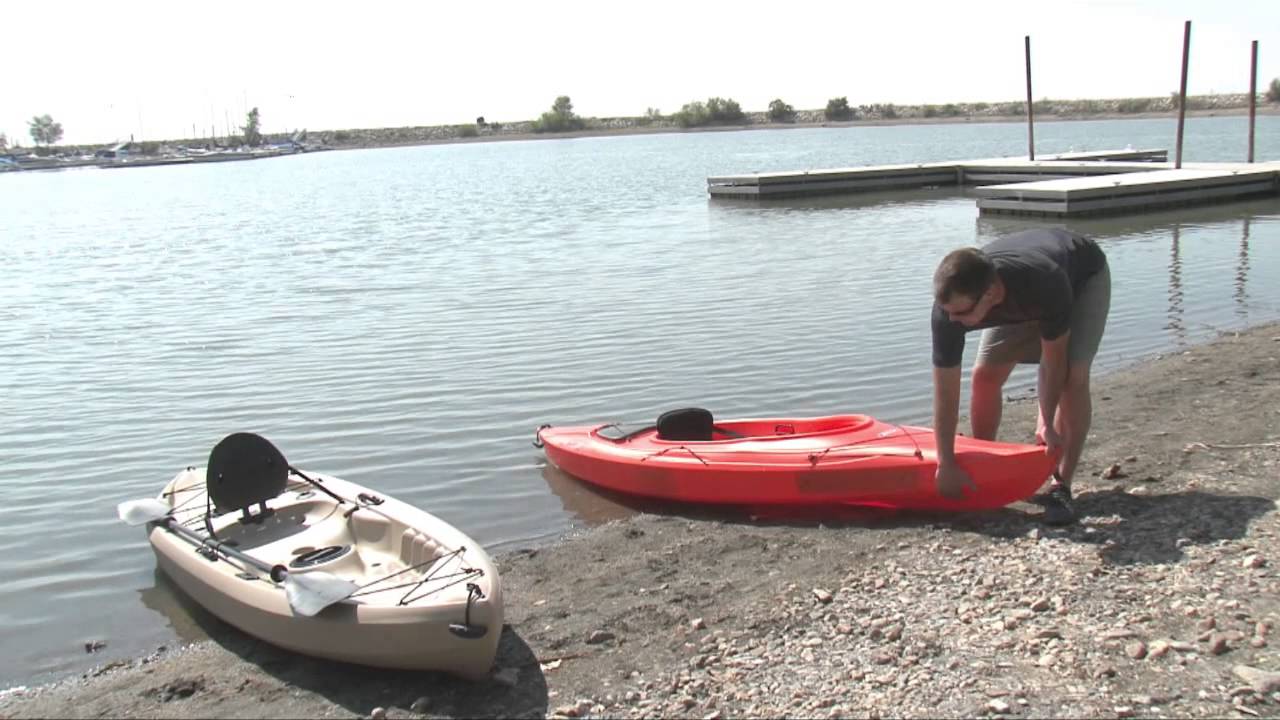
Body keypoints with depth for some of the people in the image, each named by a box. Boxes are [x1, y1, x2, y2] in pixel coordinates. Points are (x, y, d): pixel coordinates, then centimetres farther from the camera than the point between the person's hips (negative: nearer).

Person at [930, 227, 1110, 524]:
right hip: (1017, 295, 3)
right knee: (985, 374, -8)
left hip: (1083, 276, -3)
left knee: (1073, 377, -21)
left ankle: (1060, 488, -13)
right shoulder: (950, 305, -36)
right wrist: (946, 465, -28)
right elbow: (945, 393, -31)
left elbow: (1054, 360, -29)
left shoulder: (1045, 285, -47)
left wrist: (1047, 424, -21)